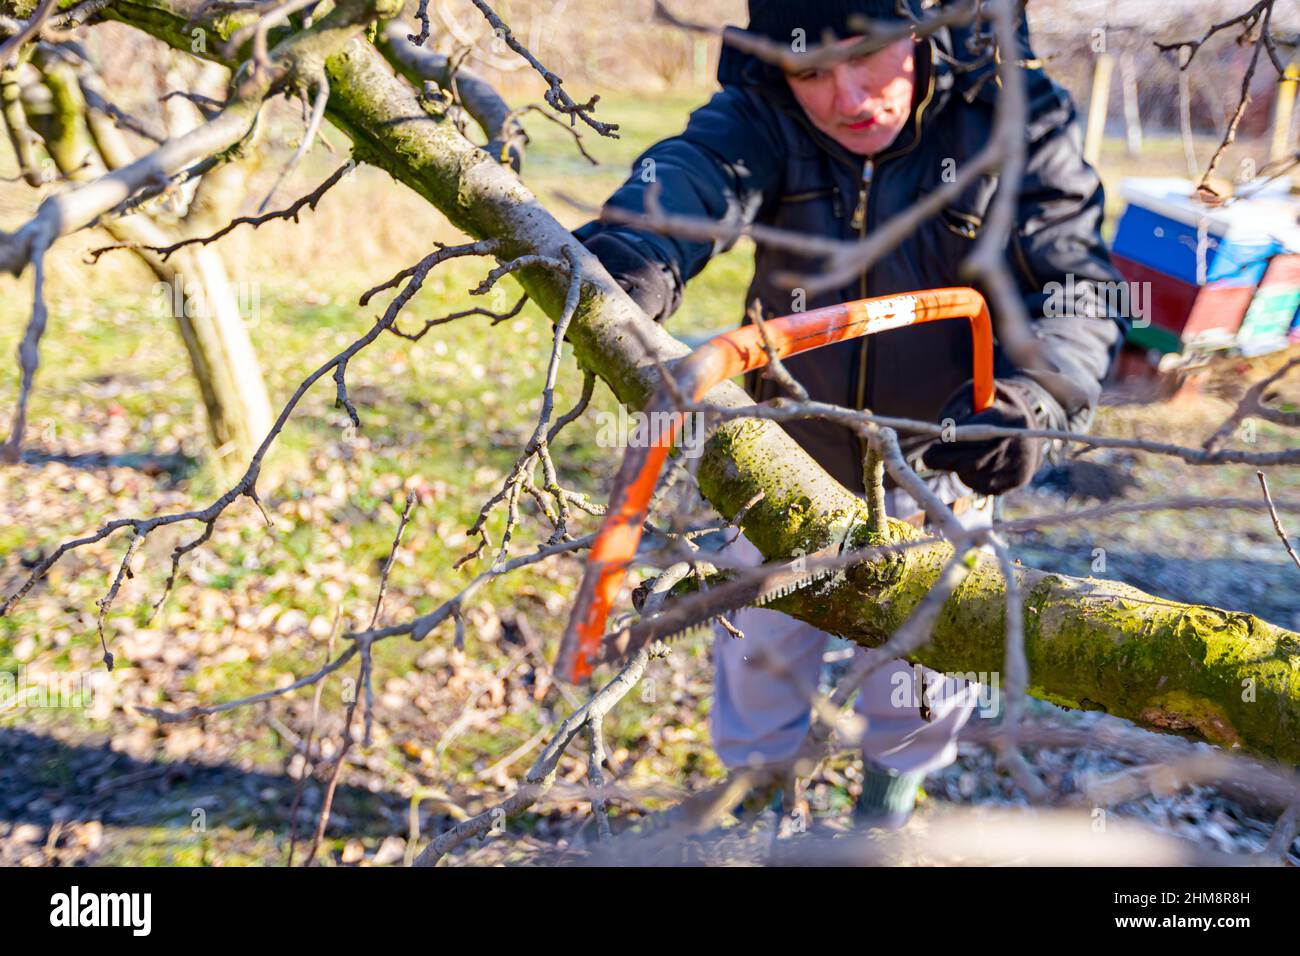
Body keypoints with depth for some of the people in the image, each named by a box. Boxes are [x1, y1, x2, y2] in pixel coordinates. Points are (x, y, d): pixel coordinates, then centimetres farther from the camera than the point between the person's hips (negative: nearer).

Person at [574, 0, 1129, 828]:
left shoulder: (1013, 117, -20)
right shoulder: (764, 114, -18)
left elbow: (1077, 286, -23)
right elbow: (699, 172, -38)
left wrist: (1031, 397, -43)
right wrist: (635, 254, -62)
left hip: (934, 465, -1)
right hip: (788, 453, 1)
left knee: (923, 642, 19)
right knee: (762, 644, 21)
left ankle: (895, 779, 53)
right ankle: (753, 772, 52)